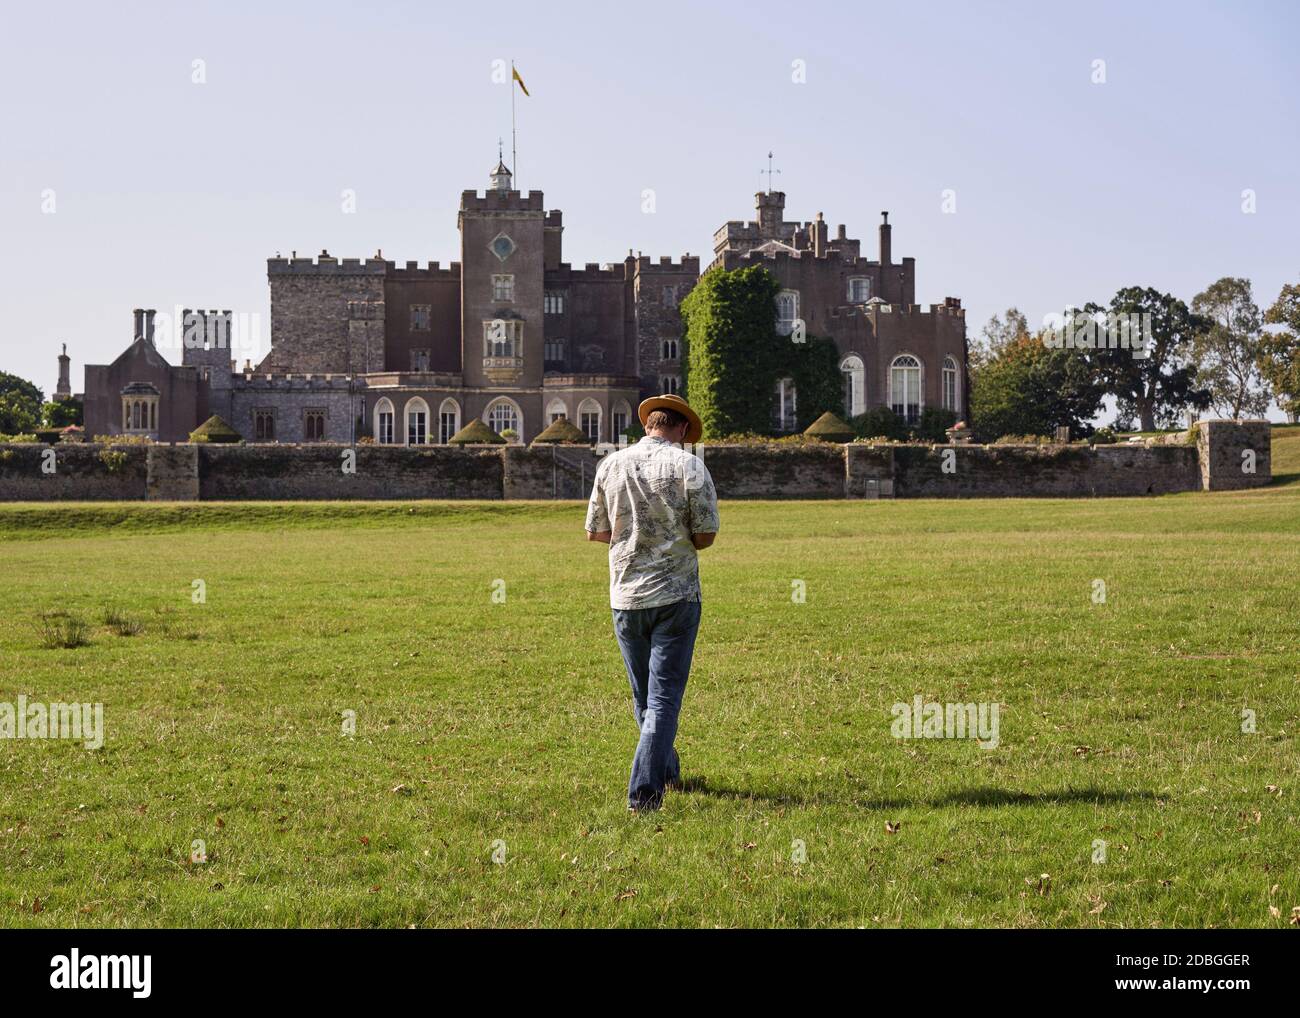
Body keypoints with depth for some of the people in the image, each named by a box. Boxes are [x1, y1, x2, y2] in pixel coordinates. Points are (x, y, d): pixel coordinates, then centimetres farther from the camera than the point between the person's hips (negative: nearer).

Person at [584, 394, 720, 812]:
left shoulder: (611, 465, 1)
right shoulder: (689, 466, -8)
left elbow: (594, 533, 5)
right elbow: (705, 535, -8)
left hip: (625, 595, 3)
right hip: (675, 596, -3)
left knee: (643, 695, 18)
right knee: (664, 695, -1)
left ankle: (668, 771, 35)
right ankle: (644, 790, -10)